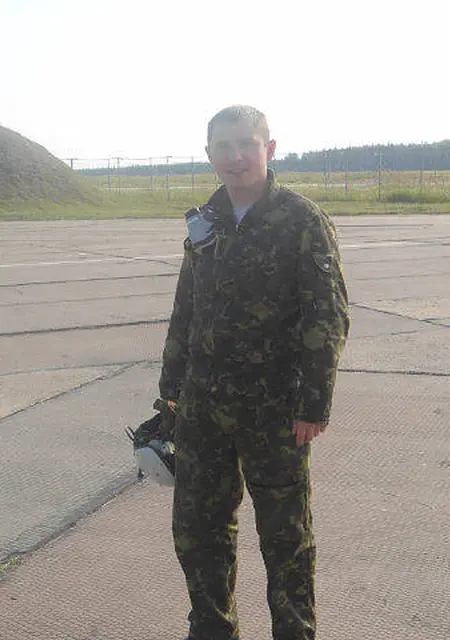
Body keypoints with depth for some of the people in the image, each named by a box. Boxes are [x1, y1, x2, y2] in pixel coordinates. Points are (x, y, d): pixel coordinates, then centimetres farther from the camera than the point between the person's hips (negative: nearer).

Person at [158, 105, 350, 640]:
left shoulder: (302, 221, -8)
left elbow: (328, 318, -10)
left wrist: (314, 403, -14)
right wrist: (172, 383, 17)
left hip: (275, 409, -5)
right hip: (201, 405, 6)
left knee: (285, 535, 9)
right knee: (195, 526, 14)